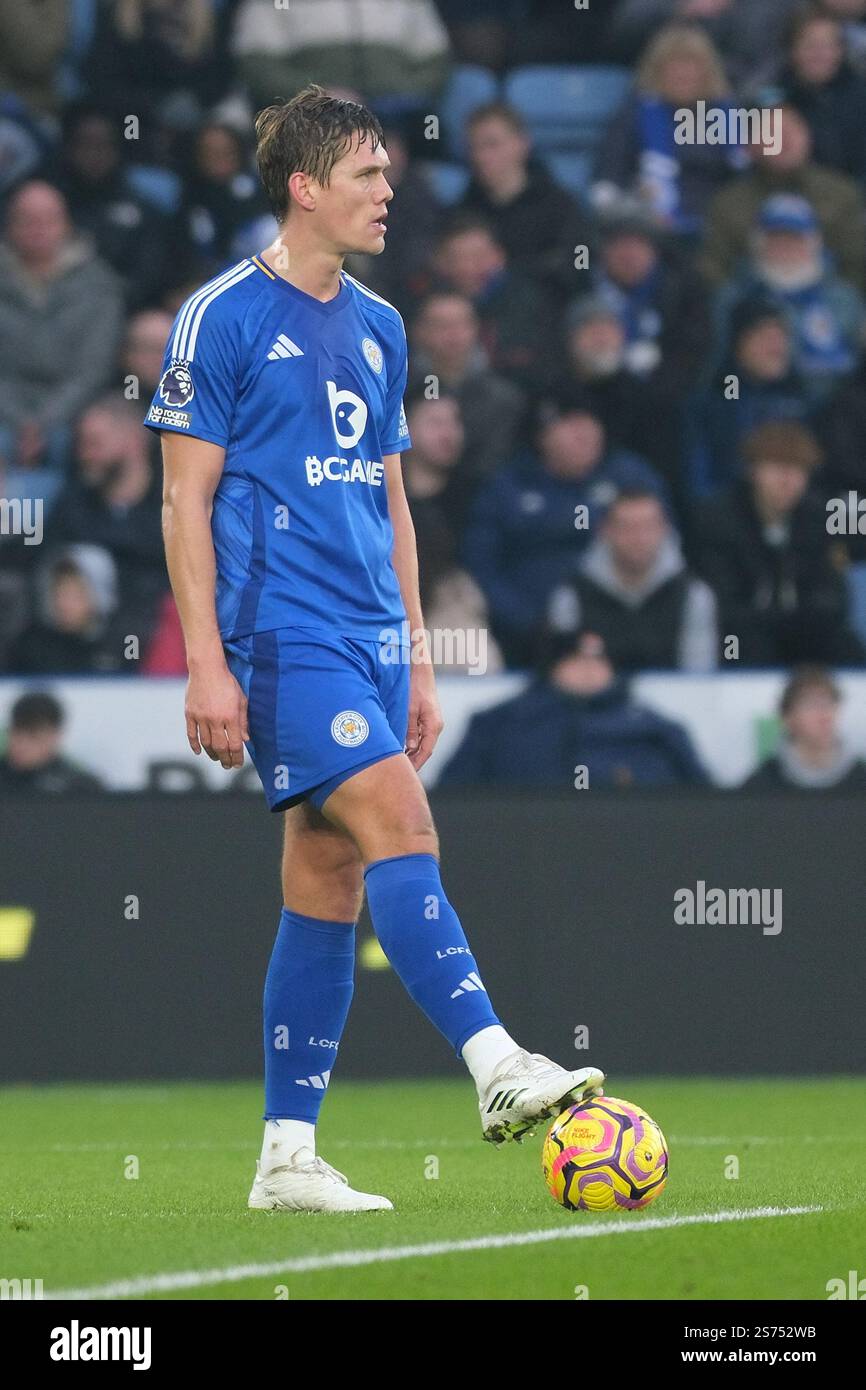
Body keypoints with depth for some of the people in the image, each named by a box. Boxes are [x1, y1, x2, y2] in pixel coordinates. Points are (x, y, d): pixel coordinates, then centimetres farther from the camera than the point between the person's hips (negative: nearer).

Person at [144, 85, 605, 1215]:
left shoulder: (377, 327, 16)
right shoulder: (223, 319, -5)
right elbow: (187, 500, -7)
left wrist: (418, 663, 19)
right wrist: (207, 663, -13)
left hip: (369, 638, 7)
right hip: (282, 632, -7)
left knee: (330, 884, 6)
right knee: (398, 820, -21)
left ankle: (288, 1157, 9)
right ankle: (498, 1068, -30)